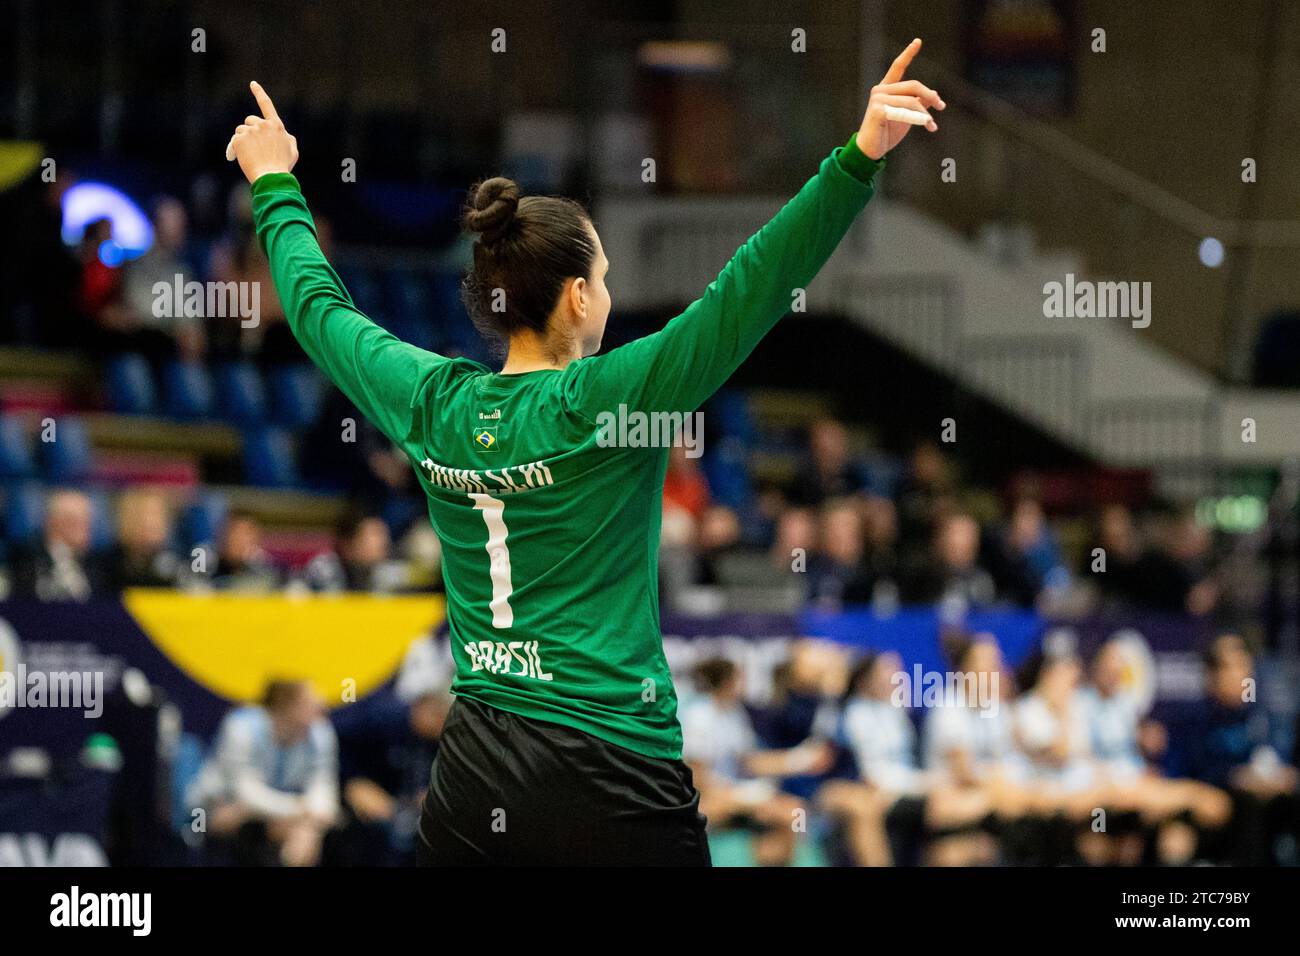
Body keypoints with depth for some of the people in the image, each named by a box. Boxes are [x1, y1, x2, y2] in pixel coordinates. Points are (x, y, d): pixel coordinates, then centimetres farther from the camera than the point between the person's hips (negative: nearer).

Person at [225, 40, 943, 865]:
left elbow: (320, 308, 21)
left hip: (471, 773, 6)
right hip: (609, 784, -6)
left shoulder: (430, 404, 4)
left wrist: (276, 189, 37)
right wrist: (858, 161, -24)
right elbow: (752, 289, -19)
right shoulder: (603, 402, -12)